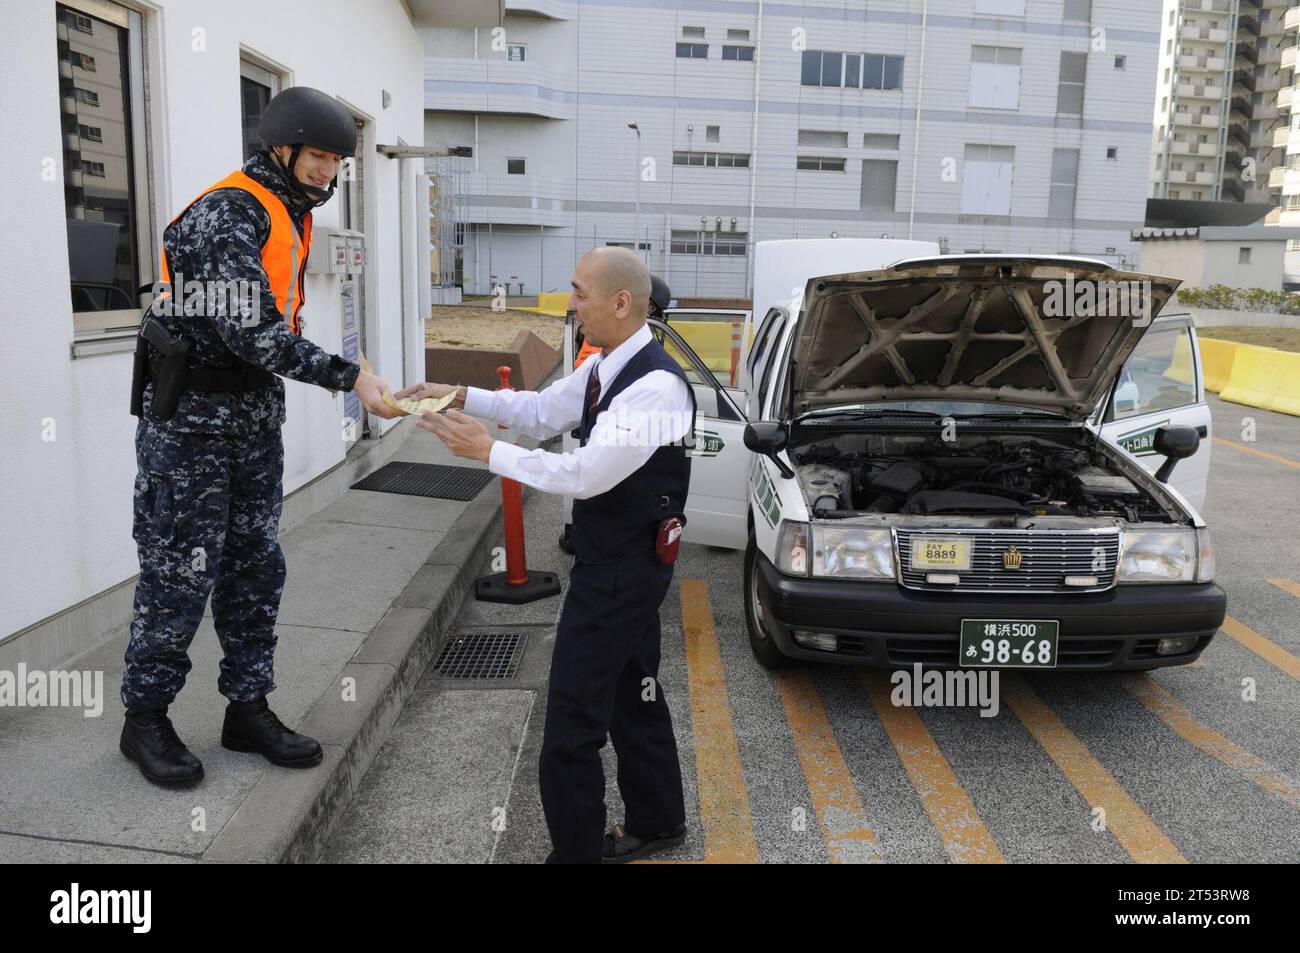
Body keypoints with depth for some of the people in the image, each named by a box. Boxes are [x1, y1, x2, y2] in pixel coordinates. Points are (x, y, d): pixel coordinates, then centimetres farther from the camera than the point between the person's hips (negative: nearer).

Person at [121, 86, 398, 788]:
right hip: (190, 417, -9)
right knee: (181, 572, -1)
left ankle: (248, 709, 23)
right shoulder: (226, 214, -17)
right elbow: (251, 332, -26)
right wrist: (348, 377, -26)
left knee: (255, 567, 11)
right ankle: (144, 719, 17)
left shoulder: (288, 216, 12)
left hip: (256, 414, 9)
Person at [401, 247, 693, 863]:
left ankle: (574, 851, 11)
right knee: (633, 691, 21)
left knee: (573, 719, -3)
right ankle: (657, 822, 39)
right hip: (621, 561, 10)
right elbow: (543, 411, 16)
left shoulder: (656, 386, -25)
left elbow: (585, 475, -28)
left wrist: (489, 450, -22)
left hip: (619, 570, -10)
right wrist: (461, 396, 5)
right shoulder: (604, 367, 5)